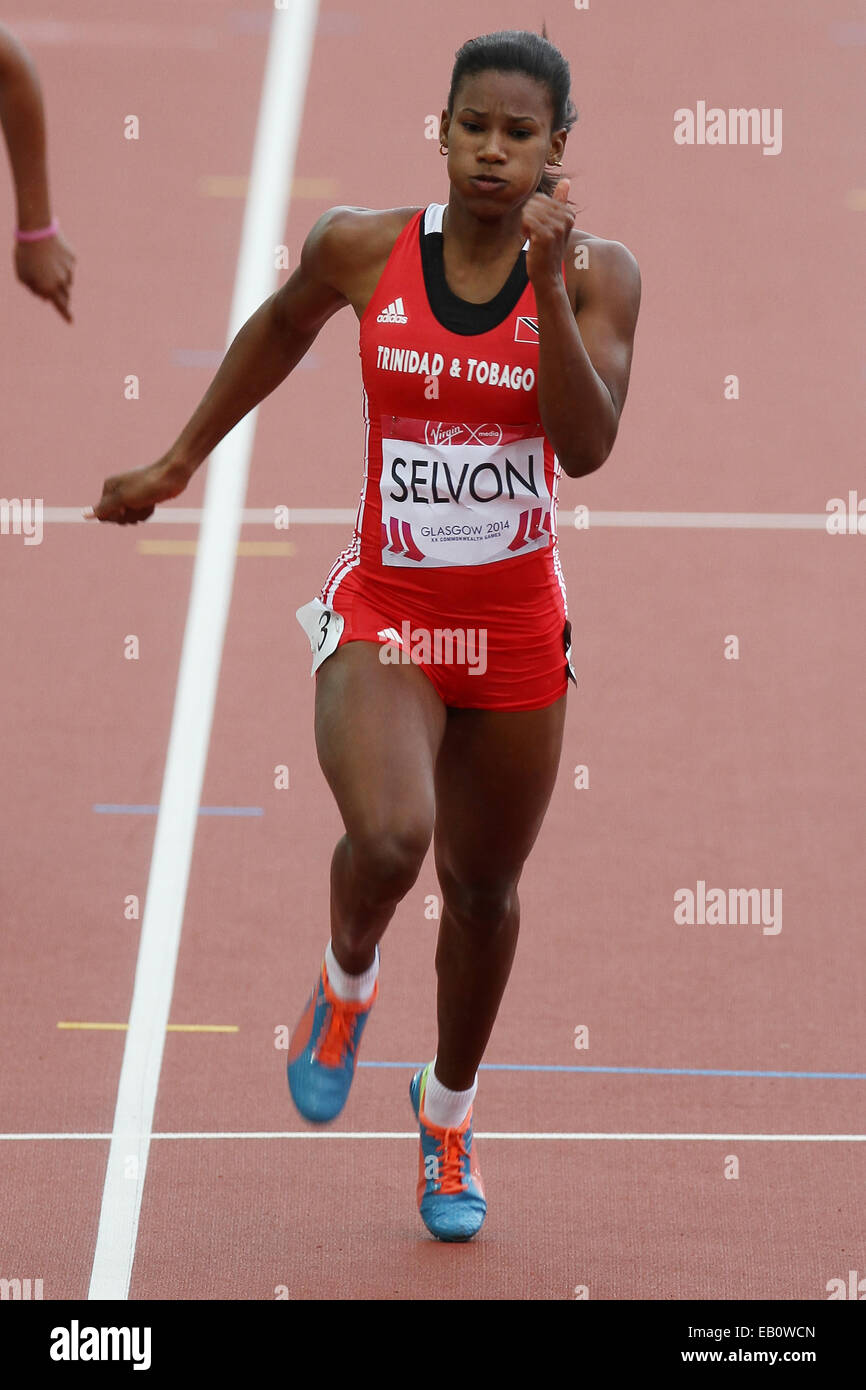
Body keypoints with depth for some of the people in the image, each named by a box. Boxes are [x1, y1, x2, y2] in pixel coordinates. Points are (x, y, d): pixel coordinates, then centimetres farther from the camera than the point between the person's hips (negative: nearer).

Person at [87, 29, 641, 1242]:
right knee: (389, 839, -28)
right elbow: (280, 330, 14)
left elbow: (588, 446, -20)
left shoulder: (596, 276, -8)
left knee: (483, 887, 15)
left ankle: (449, 1111, 42)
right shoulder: (361, 251, -7)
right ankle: (347, 980, 9)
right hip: (385, 612, -1)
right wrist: (178, 463, 20)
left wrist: (549, 283, -28)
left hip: (518, 625, 1)